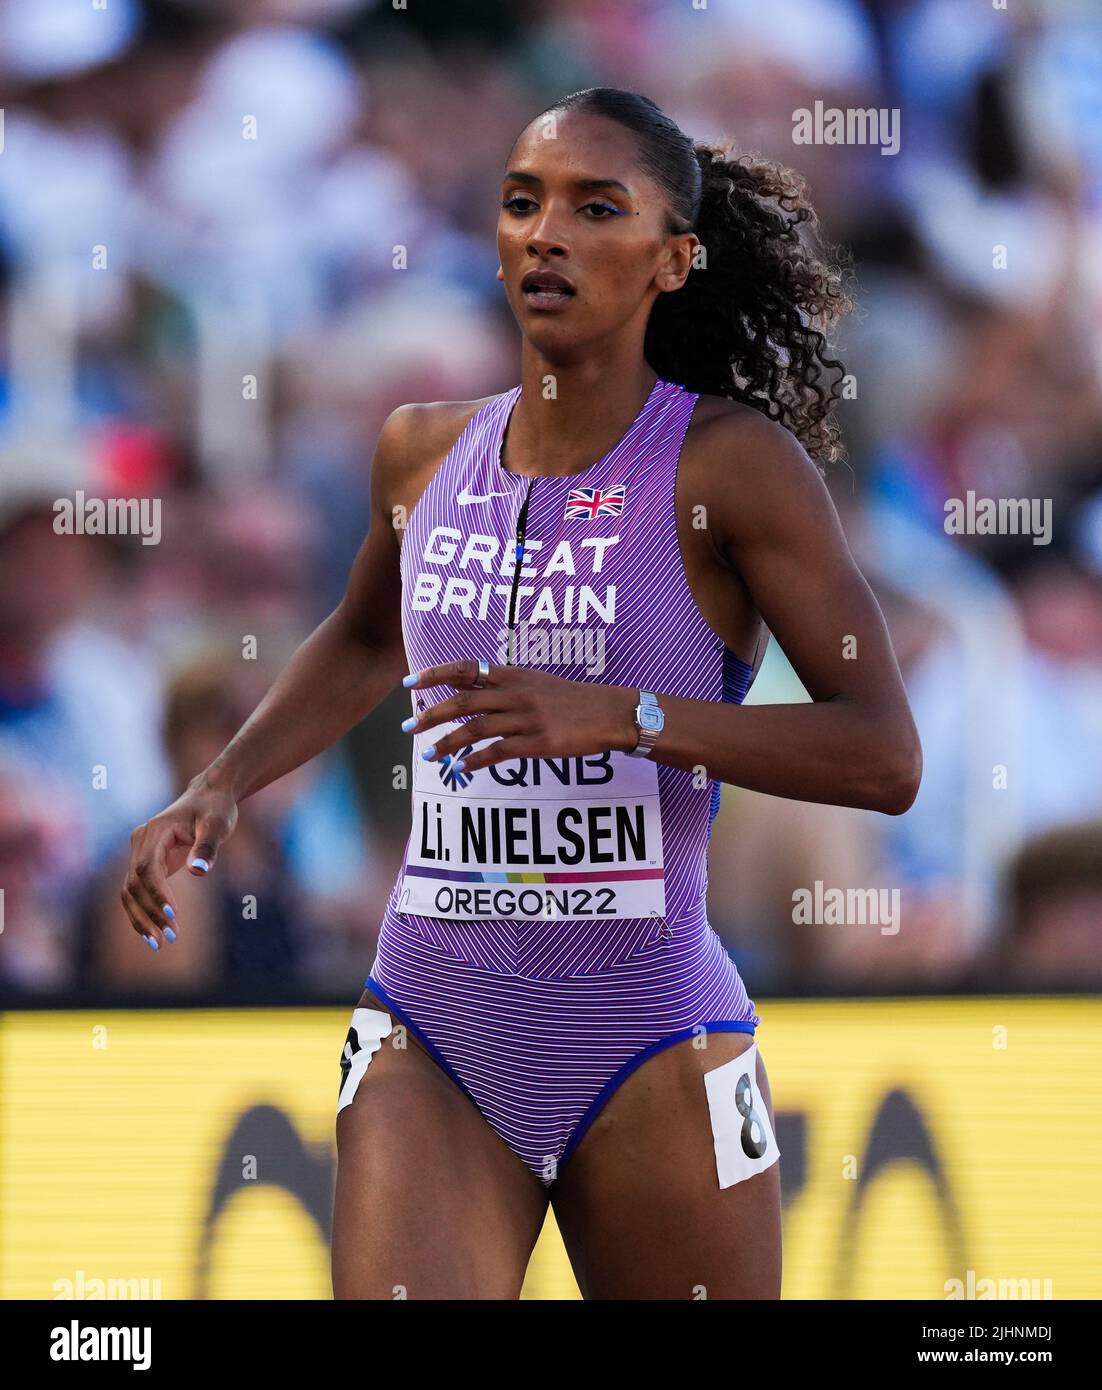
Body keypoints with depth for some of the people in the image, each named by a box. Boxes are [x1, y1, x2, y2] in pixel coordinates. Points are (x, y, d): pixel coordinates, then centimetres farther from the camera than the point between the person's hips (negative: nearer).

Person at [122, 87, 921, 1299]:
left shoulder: (731, 464, -7)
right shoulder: (424, 452, 8)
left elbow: (884, 758, -14)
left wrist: (624, 716, -24)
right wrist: (216, 791, 15)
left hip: (649, 1049, -3)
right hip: (429, 1035, 3)